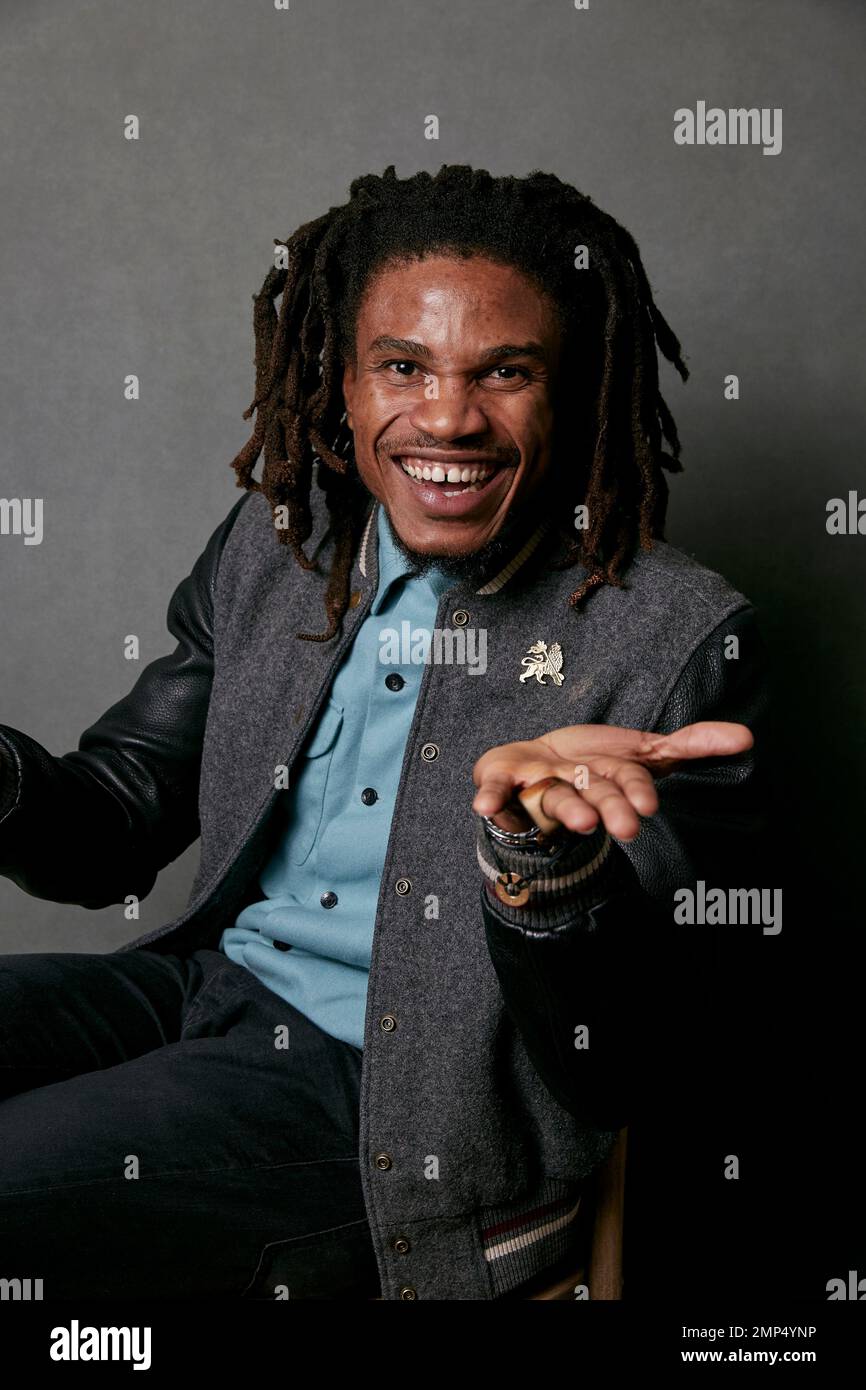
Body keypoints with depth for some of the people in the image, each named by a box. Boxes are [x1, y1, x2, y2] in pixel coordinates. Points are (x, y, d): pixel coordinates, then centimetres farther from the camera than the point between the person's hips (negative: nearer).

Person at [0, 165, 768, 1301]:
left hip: (389, 1091, -5)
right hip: (204, 982, 6)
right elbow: (111, 829, 8)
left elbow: (614, 1077, -14)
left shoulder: (679, 641, -13)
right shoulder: (272, 538, 3)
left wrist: (544, 862, -35)